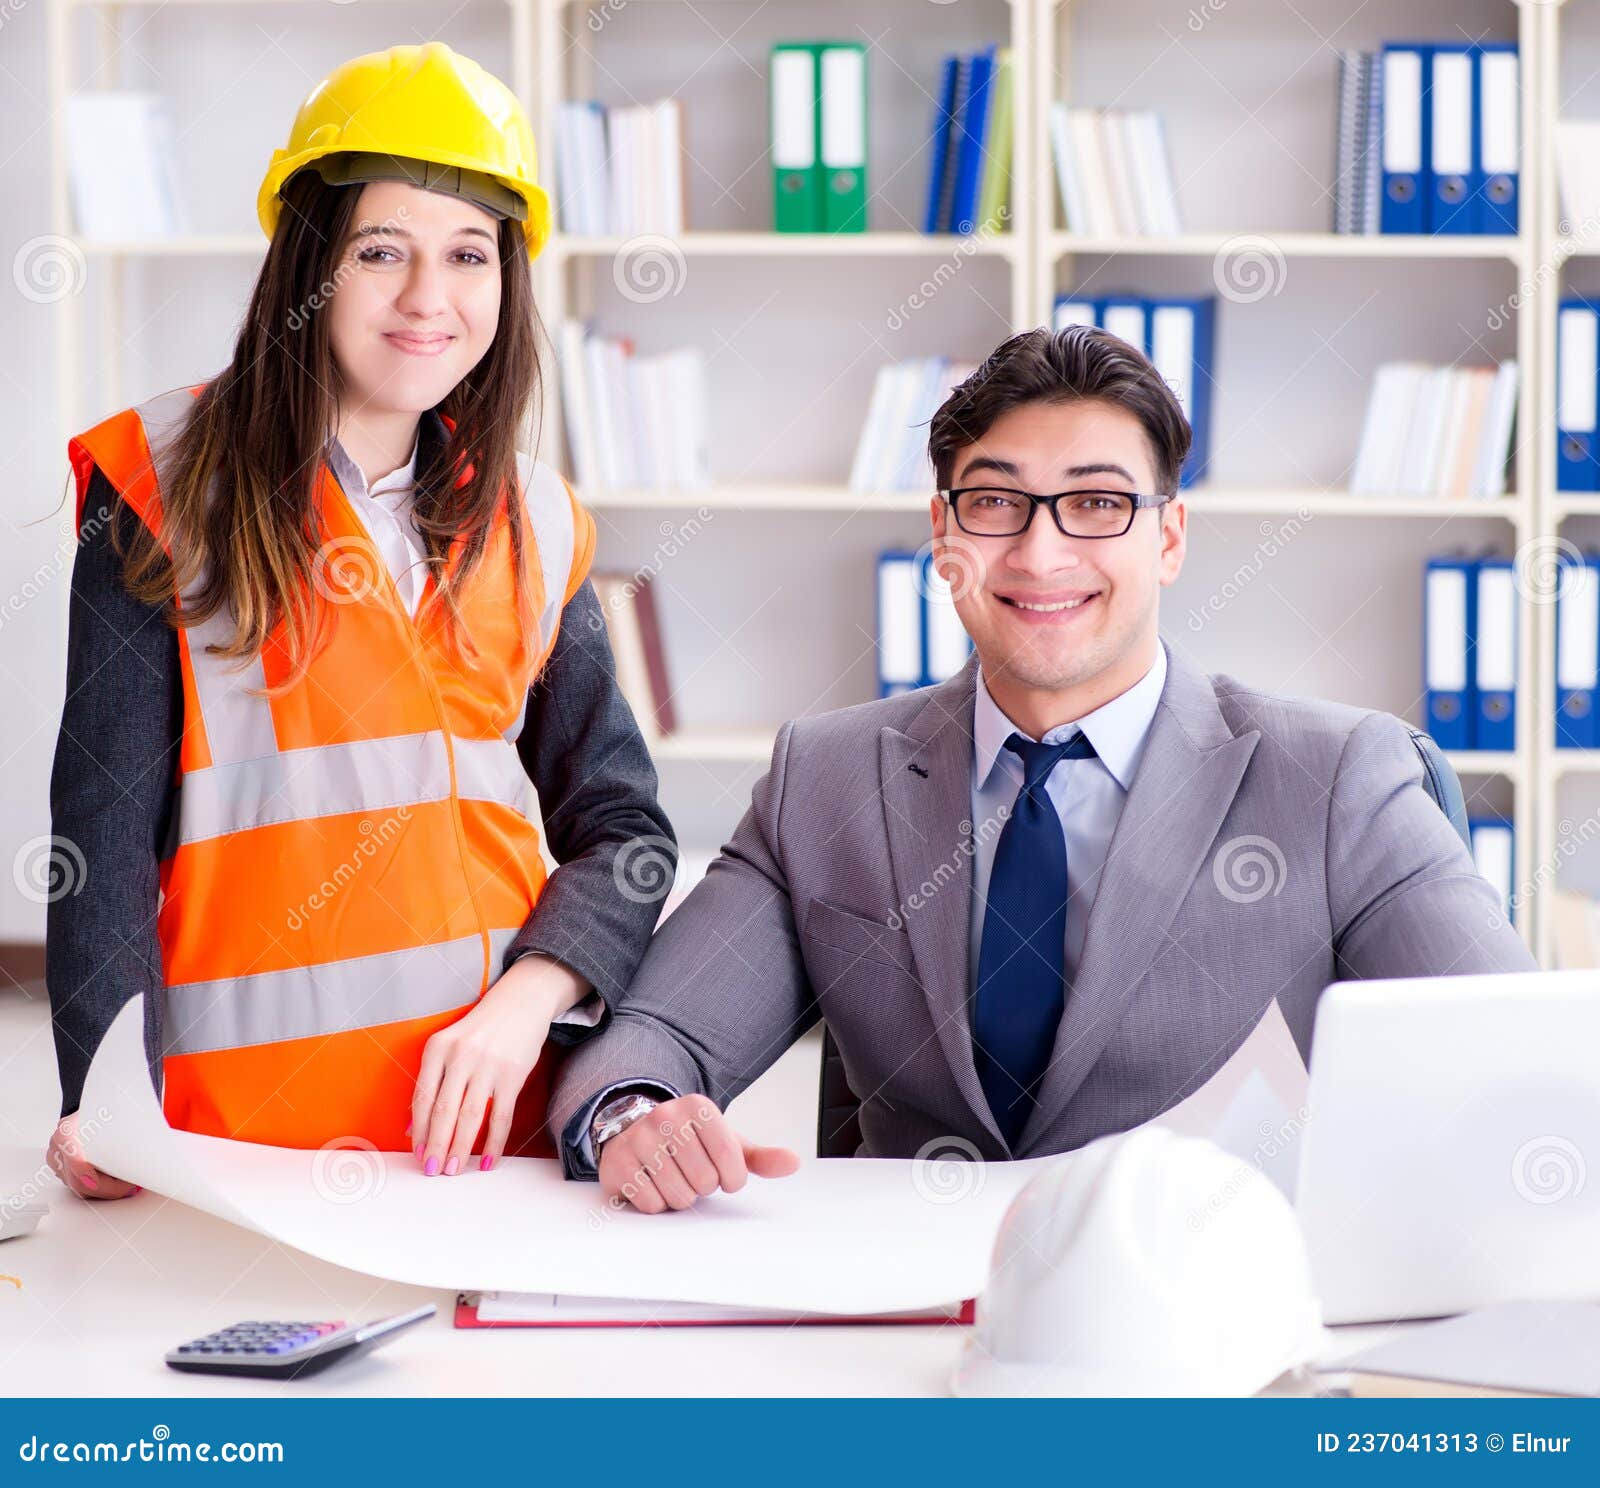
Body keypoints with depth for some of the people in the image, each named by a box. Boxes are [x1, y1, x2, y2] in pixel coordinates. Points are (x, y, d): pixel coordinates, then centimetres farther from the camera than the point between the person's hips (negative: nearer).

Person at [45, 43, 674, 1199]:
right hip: (244, 1109, -3)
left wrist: (527, 1003, -10)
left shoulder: (534, 524, 11)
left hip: (502, 1102, 3)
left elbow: (620, 825, 9)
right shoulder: (169, 484, -1)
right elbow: (108, 816, -5)